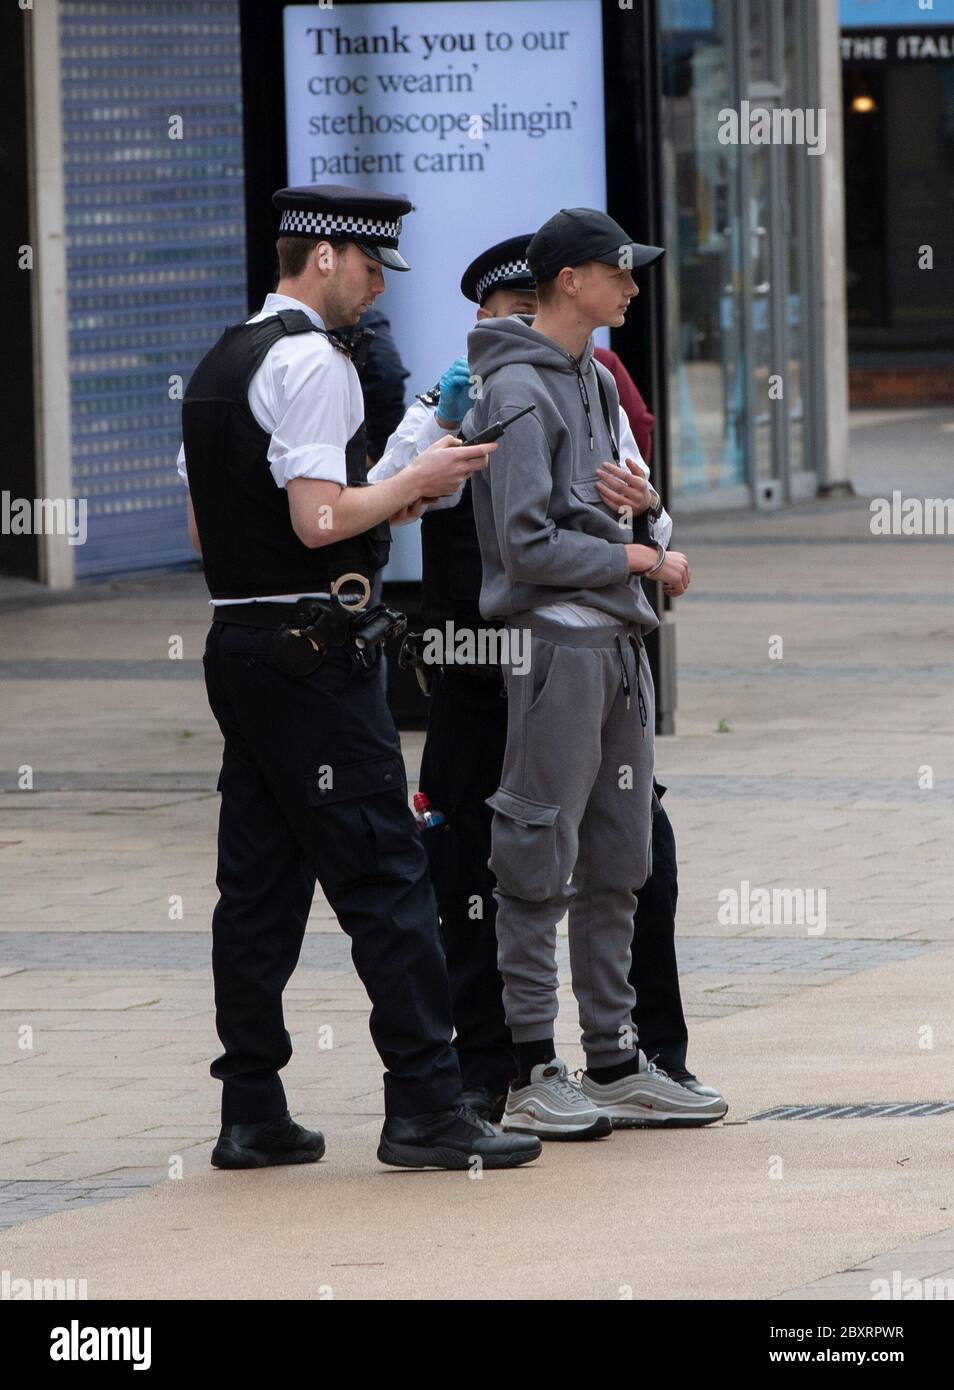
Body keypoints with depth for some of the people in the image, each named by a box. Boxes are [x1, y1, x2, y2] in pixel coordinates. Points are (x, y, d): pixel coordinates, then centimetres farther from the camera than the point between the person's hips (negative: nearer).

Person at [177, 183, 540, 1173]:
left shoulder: (217, 366, 16)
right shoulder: (311, 361, -13)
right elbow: (319, 520, -20)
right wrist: (415, 482, -5)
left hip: (235, 639, 9)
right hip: (312, 650, -9)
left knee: (258, 882, 10)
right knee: (383, 876, -7)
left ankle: (252, 1112, 11)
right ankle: (425, 1106, -7)